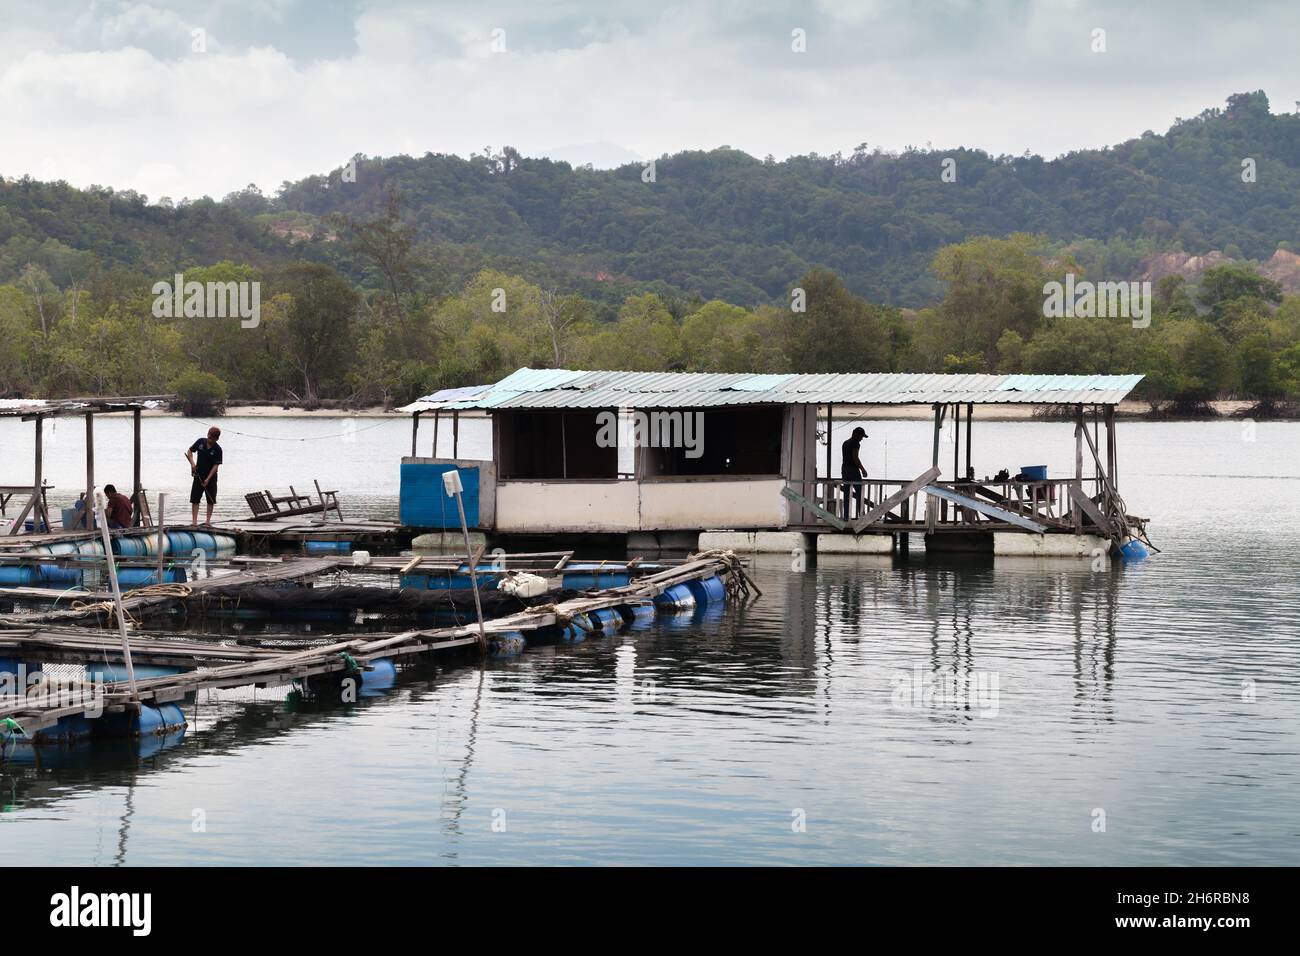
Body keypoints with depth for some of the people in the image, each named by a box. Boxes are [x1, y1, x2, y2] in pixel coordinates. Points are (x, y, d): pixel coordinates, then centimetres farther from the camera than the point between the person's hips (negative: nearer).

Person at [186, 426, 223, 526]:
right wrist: (192, 463, -12)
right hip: (198, 475, 2)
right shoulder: (200, 442, -3)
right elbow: (189, 451, 6)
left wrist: (208, 479, -21)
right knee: (194, 499, -3)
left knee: (210, 500, 4)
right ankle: (194, 521, -2)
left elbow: (216, 465, -14)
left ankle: (208, 520, 12)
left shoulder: (217, 449, -12)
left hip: (211, 477, -2)